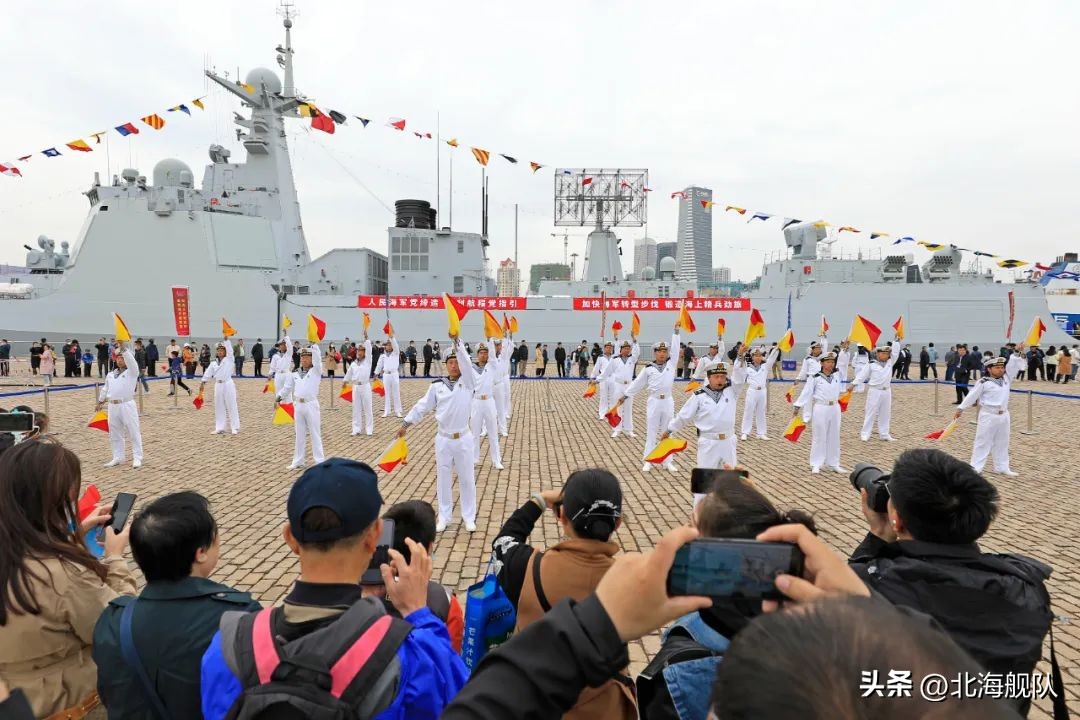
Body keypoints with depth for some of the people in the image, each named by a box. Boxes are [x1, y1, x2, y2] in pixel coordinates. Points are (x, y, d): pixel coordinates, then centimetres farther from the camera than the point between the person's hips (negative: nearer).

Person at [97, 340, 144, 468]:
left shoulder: (132, 372, -2)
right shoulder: (110, 374, 16)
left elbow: (131, 360, -19)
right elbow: (105, 389, 26)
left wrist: (123, 347, -26)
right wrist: (100, 402, 29)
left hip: (127, 405, -6)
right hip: (113, 406, 6)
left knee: (133, 432, -4)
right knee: (115, 434, 11)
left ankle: (137, 458, 1)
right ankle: (117, 458, 20)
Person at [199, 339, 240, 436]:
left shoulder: (229, 359, 0)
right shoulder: (213, 363, 12)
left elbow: (229, 349, -12)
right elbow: (208, 373, 9)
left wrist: (226, 338, -21)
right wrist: (203, 382, 0)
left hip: (228, 384, -5)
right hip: (218, 385, 5)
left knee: (231, 406, -3)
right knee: (219, 407, 9)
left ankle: (235, 427, 1)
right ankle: (219, 428, 17)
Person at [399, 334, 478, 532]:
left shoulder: (468, 382, -4)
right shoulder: (437, 386, 2)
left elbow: (466, 362, -19)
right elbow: (423, 406, 5)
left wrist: (457, 340, -28)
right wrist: (406, 423, 2)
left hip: (463, 438, -1)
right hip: (443, 439, 2)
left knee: (467, 479, 7)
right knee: (443, 479, 10)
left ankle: (469, 517, 19)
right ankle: (444, 516, 23)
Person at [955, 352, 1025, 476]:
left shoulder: (1006, 378, 6)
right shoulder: (983, 382, -11)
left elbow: (1014, 365, 2)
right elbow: (972, 396, -9)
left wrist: (1017, 353, -11)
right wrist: (960, 408, -10)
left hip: (1003, 416, 6)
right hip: (988, 416, -6)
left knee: (1002, 443, 15)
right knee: (983, 442, -2)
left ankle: (1002, 467, 26)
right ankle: (975, 468, 1)